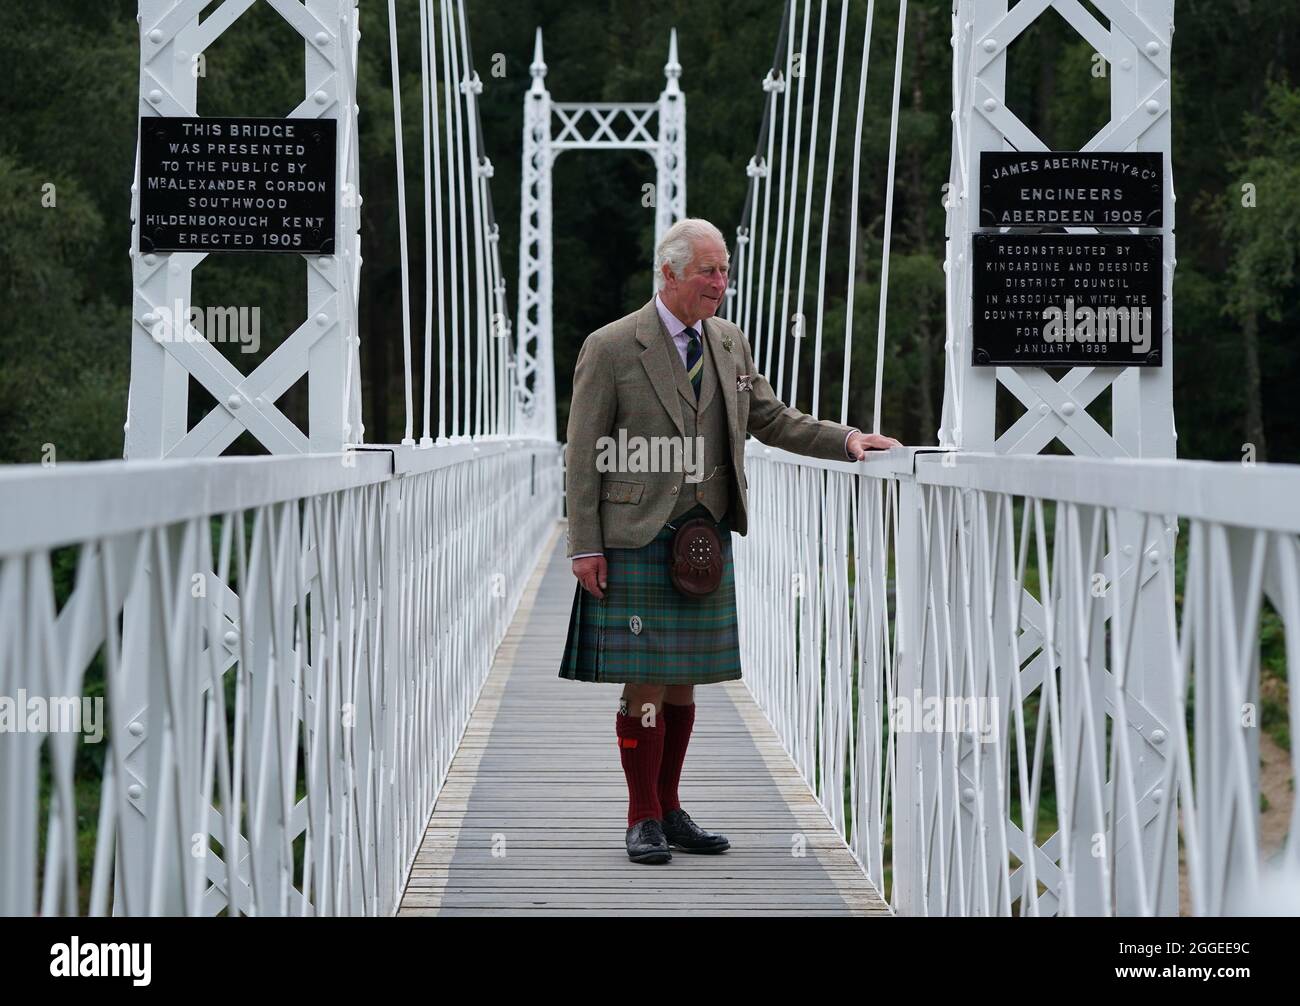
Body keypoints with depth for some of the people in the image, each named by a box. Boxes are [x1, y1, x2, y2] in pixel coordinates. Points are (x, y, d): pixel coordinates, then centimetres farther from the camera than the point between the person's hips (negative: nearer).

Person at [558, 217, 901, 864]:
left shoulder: (728, 343, 11)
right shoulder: (610, 348, -6)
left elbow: (771, 420, 18)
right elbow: (584, 454, -6)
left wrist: (846, 440, 4)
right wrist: (585, 546, -10)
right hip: (636, 540, -5)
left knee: (682, 682, 11)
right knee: (644, 683, -4)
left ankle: (669, 811, 21)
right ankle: (642, 820, 7)